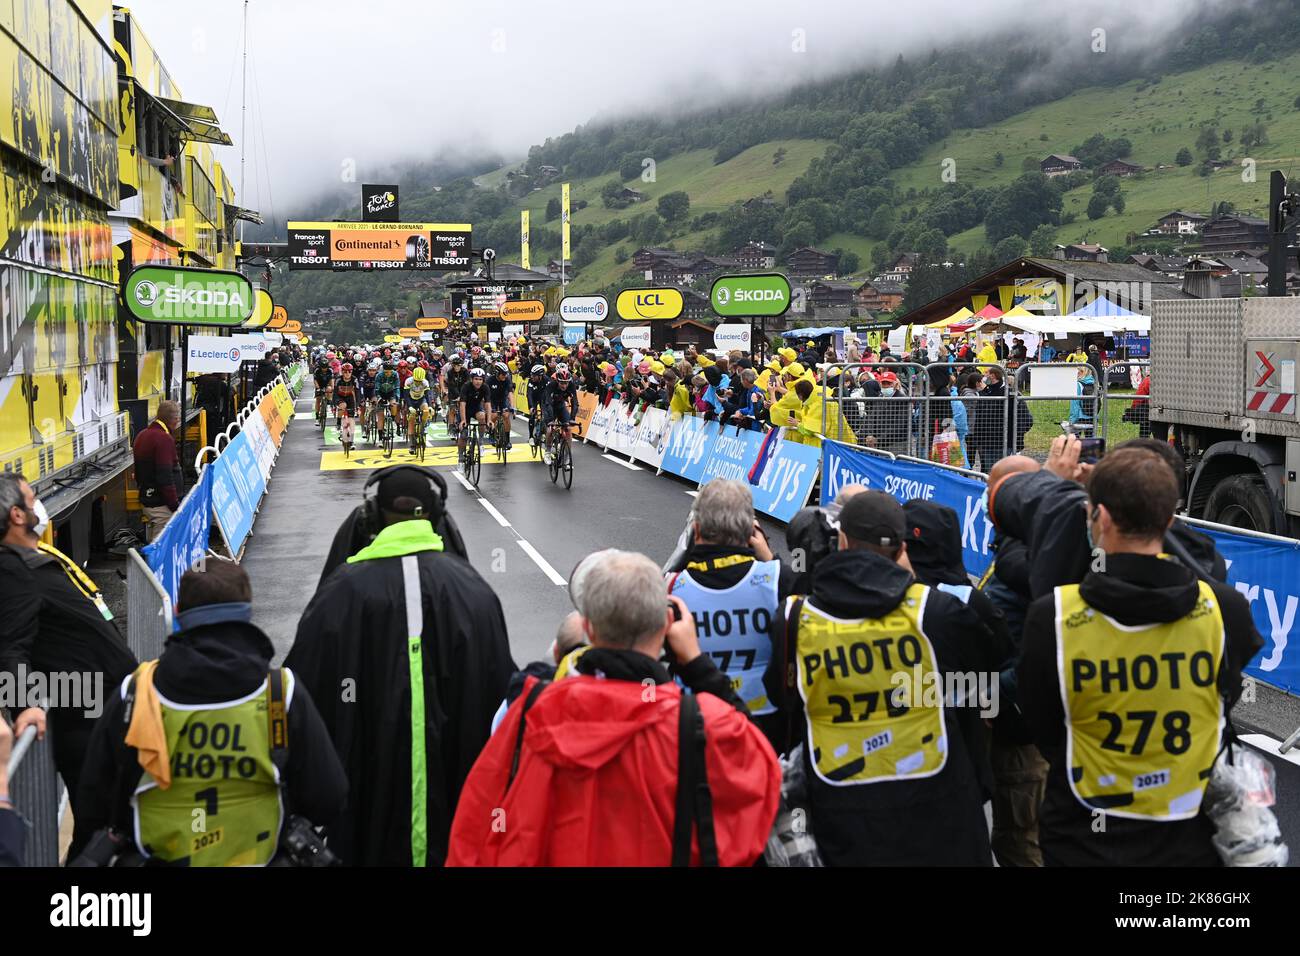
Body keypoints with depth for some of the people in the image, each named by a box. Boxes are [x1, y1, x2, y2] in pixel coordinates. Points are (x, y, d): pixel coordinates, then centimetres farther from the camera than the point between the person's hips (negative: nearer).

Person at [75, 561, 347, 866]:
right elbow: (327, 801, -5)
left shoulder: (132, 694, -9)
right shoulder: (284, 693, -11)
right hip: (256, 855, -1)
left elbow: (93, 808, 0)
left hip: (155, 854, 1)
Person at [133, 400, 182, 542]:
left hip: (146, 501, 10)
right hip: (161, 504, -10)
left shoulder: (142, 435, 13)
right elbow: (165, 477, -22)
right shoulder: (163, 439, -18)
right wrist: (176, 506, -18)